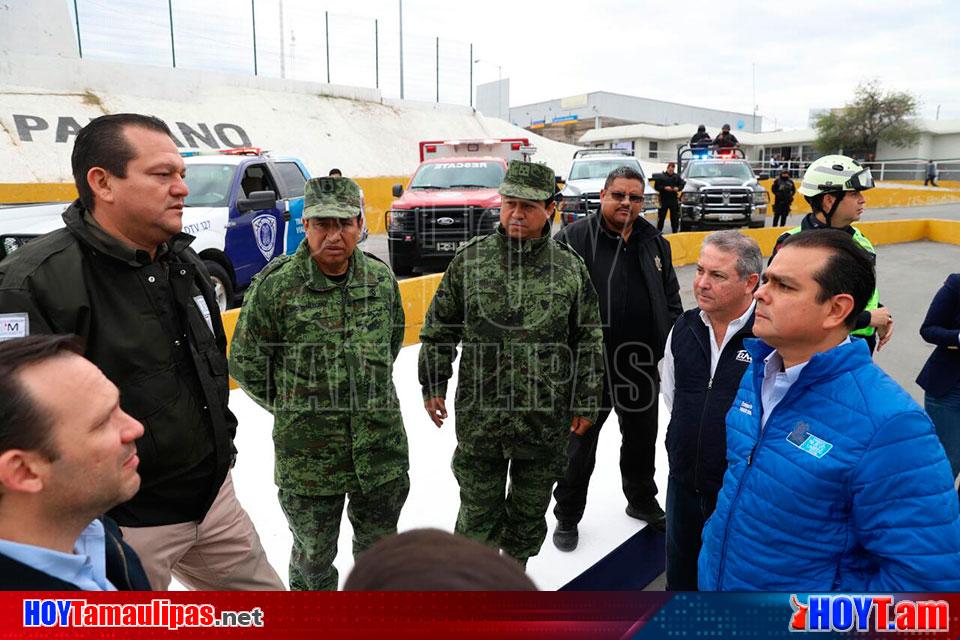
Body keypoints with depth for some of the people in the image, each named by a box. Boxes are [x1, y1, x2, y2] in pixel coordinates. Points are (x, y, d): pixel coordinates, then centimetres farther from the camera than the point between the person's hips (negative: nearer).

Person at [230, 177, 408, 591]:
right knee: (314, 556, 17)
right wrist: (295, 406, 2)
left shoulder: (382, 278, -2)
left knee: (380, 547, 22)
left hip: (381, 450, 3)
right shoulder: (274, 284, -13)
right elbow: (245, 363, -3)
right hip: (307, 459, -3)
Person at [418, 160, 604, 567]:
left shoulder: (570, 268, -1)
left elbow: (589, 341, 3)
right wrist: (433, 385, 3)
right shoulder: (470, 259, -2)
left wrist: (585, 404, 3)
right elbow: (440, 327, 5)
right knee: (479, 507, 12)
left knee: (530, 508, 18)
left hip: (545, 420, 1)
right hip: (479, 415, 0)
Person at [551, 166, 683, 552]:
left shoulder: (655, 243, 7)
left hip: (641, 364, 5)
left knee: (641, 438, 21)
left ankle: (642, 501, 45)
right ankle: (567, 516, 29)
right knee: (580, 442, 10)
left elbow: (671, 300, 13)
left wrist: (667, 342, 2)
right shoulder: (574, 238, -11)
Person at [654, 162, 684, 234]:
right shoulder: (661, 176, -2)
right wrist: (664, 188, -17)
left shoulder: (677, 177, 9)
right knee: (661, 217, -4)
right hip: (664, 199, -3)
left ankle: (675, 231, 17)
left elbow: (682, 184, 13)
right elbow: (656, 186, -4)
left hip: (674, 200, 3)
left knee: (675, 217, 8)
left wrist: (678, 188, -8)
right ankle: (658, 230, 4)